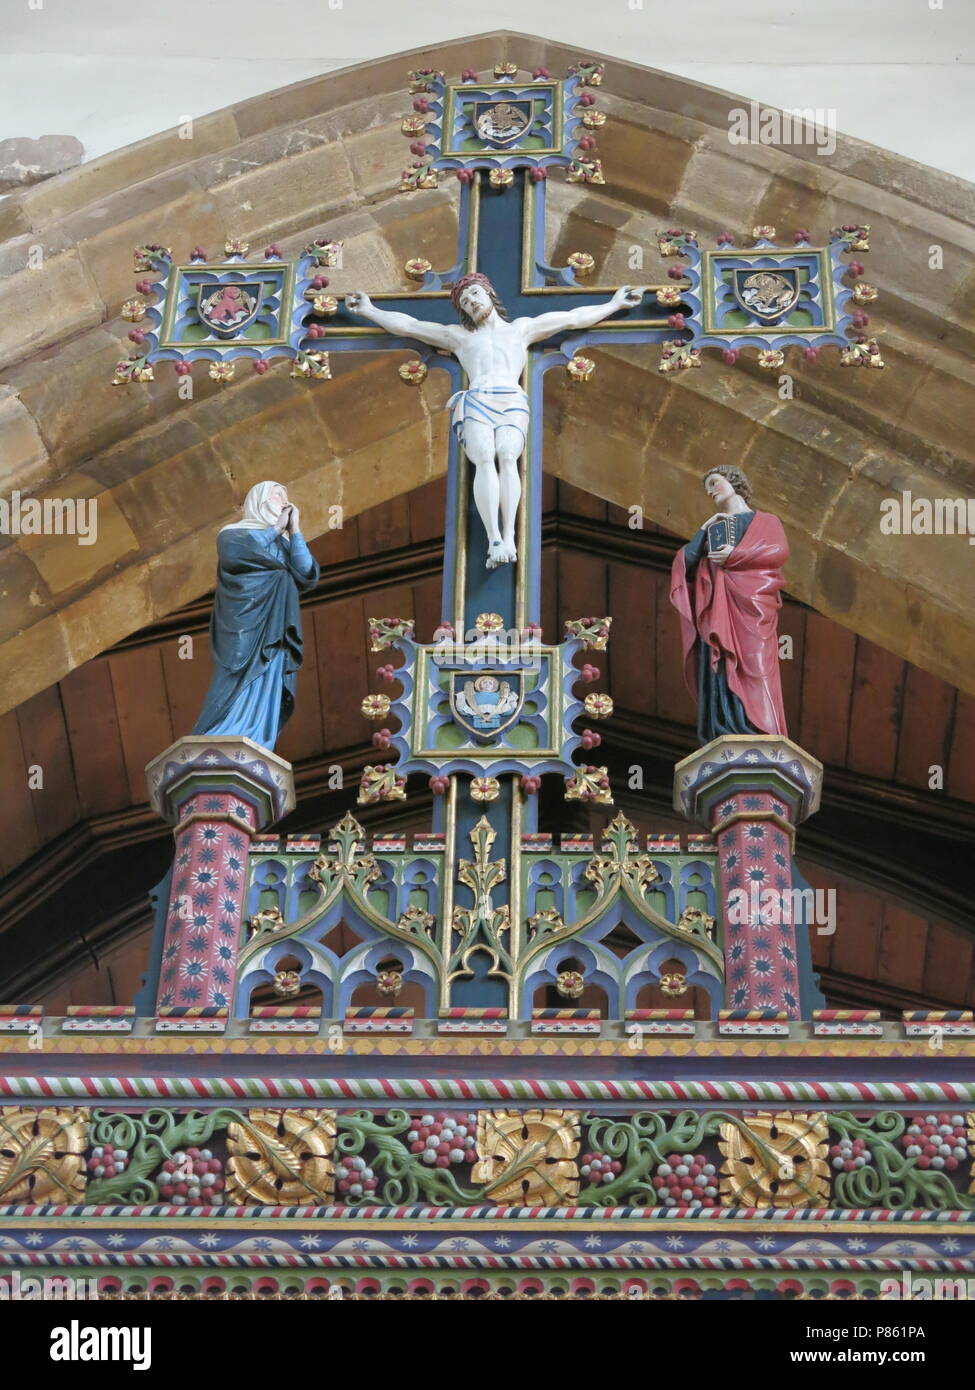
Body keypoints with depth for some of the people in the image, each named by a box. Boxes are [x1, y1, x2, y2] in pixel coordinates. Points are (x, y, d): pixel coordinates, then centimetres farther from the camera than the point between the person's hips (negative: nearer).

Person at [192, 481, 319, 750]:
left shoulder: (285, 544, 21)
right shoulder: (235, 532, 7)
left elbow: (308, 577, 5)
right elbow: (231, 550, -18)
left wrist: (294, 531, 3)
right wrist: (275, 528, -5)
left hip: (274, 641, 5)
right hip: (244, 637, -5)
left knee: (262, 716, -3)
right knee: (235, 711, -15)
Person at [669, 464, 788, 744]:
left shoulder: (765, 521, 19)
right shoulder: (712, 527, 28)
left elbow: (780, 551, -3)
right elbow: (684, 561, 14)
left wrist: (735, 556, -10)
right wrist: (704, 530, 8)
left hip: (751, 604, -3)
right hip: (716, 609, 3)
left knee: (754, 672, -16)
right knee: (719, 677, -8)